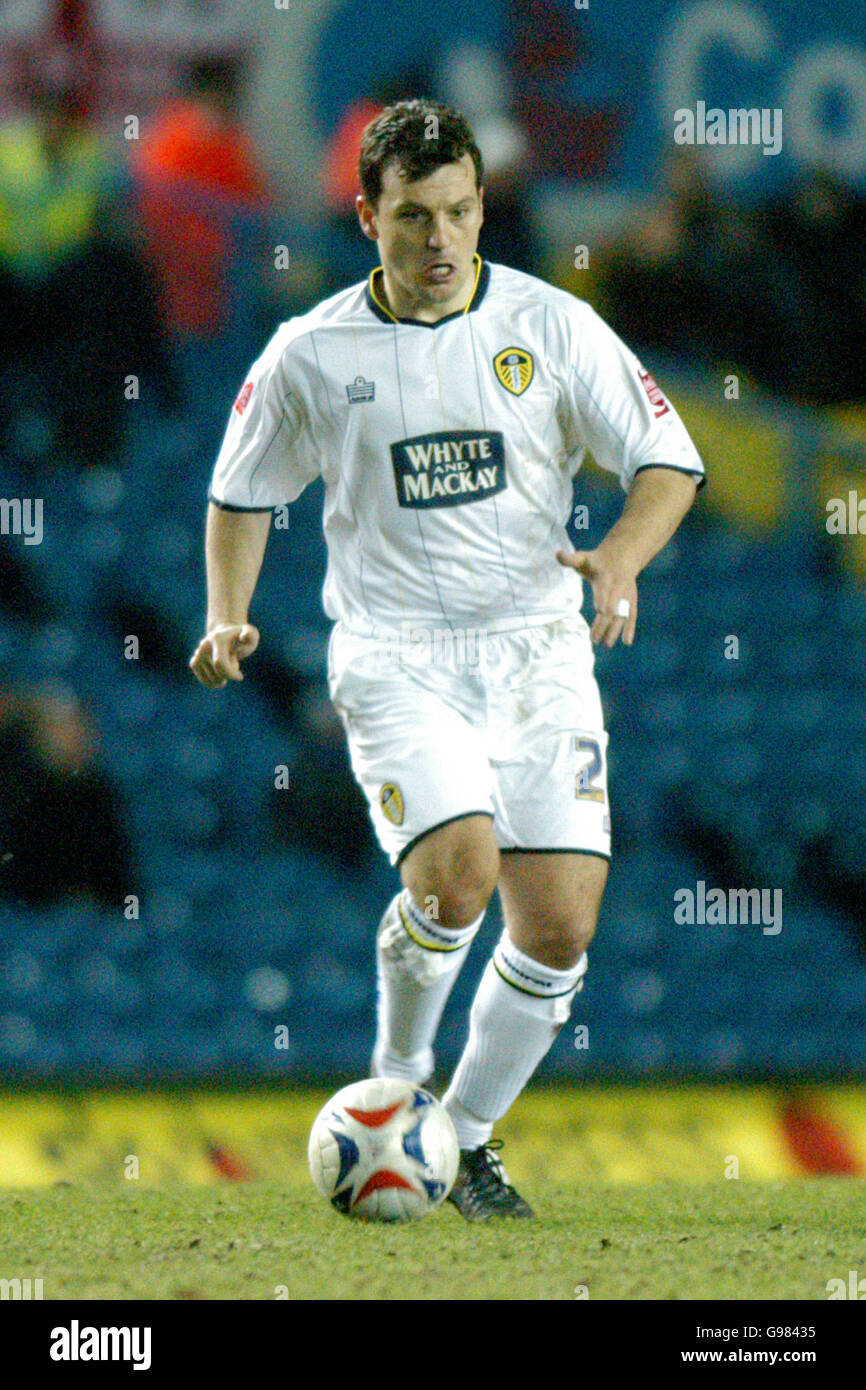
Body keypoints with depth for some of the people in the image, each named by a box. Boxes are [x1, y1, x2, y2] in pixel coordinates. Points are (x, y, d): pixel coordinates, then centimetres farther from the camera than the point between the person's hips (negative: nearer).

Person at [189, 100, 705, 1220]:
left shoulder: (550, 326, -1)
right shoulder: (312, 354, 0)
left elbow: (669, 461, 3)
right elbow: (243, 492, 15)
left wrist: (621, 557, -16)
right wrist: (227, 619, -1)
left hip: (537, 650, 2)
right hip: (393, 655, -2)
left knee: (560, 926, -6)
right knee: (456, 872, -25)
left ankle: (470, 1136, 16)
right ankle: (395, 1073, 3)